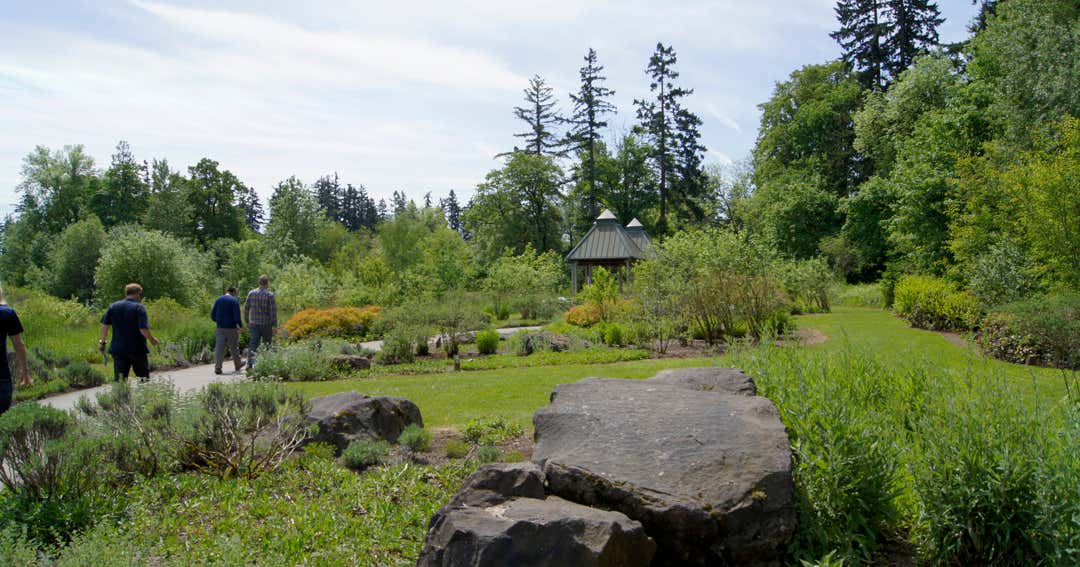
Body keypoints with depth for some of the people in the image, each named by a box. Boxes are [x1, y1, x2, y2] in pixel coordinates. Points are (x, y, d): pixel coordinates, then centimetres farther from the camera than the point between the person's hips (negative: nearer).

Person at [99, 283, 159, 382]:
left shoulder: (113, 306, 5)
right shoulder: (139, 307, -10)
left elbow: (105, 325, 3)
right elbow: (144, 329, -17)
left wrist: (102, 341, 11)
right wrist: (152, 340, -2)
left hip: (118, 349, 4)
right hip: (137, 349, -4)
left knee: (119, 380, 4)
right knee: (144, 378, 14)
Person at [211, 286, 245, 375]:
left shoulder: (218, 300, 8)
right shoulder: (234, 300, -6)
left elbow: (212, 315, 8)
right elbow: (237, 315, -13)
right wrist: (241, 326, 1)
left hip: (220, 328, 3)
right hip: (231, 328, -3)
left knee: (219, 348, 0)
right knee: (234, 348, 11)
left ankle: (217, 368, -8)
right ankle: (238, 366, 26)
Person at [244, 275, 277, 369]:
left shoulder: (251, 293, 3)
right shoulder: (269, 295, -8)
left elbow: (246, 308, 7)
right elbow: (273, 311, -11)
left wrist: (247, 321, 17)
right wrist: (274, 325, -8)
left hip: (253, 323, 3)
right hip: (266, 324, -3)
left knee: (253, 343, 2)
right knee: (267, 344, 10)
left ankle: (250, 363, -13)